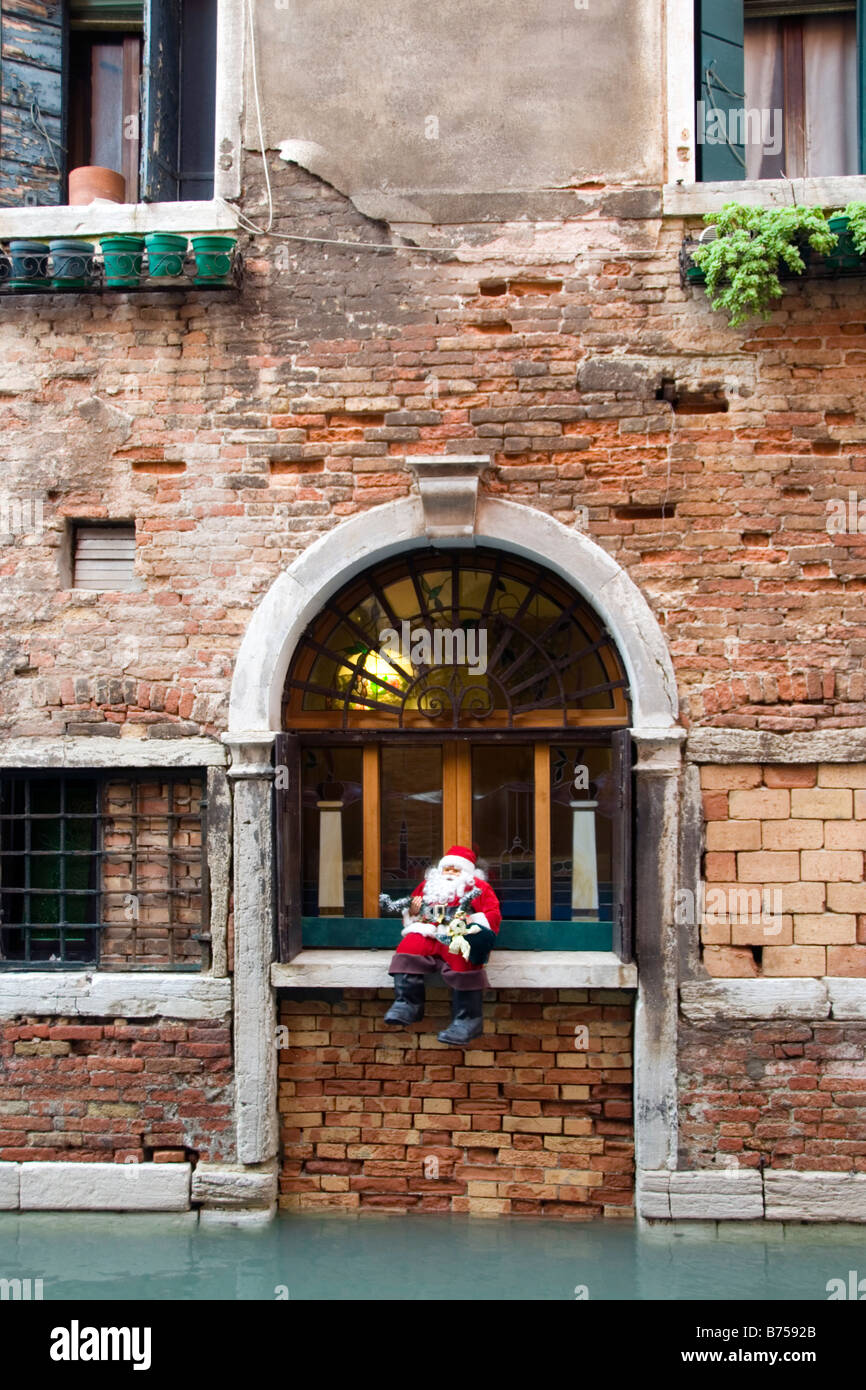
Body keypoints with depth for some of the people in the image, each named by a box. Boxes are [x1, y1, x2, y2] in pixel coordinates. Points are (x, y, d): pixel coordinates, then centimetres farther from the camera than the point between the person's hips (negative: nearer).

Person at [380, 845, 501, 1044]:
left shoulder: (479, 887, 18)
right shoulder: (428, 885, 29)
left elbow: (493, 915, 5)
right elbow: (409, 912, 30)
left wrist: (470, 921, -12)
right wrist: (413, 911, 6)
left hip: (460, 936, -4)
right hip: (429, 934, 4)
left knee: (462, 959, -35)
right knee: (408, 947, -27)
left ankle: (468, 1019, -32)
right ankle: (407, 1004, -29)